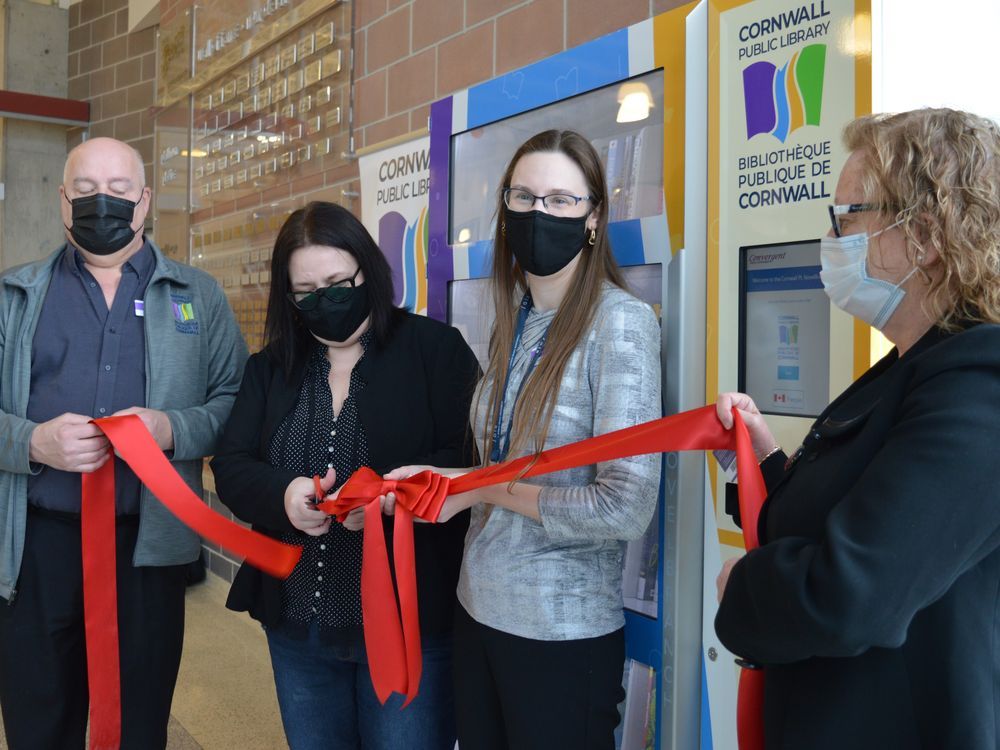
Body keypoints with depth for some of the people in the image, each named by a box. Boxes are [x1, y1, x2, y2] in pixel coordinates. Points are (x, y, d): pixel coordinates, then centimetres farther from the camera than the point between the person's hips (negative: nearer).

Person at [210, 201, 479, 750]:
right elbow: (230, 467, 2)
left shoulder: (437, 348, -5)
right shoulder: (270, 368, 8)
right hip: (297, 625, 5)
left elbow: (469, 458, -11)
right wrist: (283, 495, -20)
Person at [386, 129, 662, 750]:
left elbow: (625, 507, -22)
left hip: (563, 632, -6)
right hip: (479, 607, 6)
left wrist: (482, 487, -14)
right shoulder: (514, 322, 5)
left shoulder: (621, 321, -15)